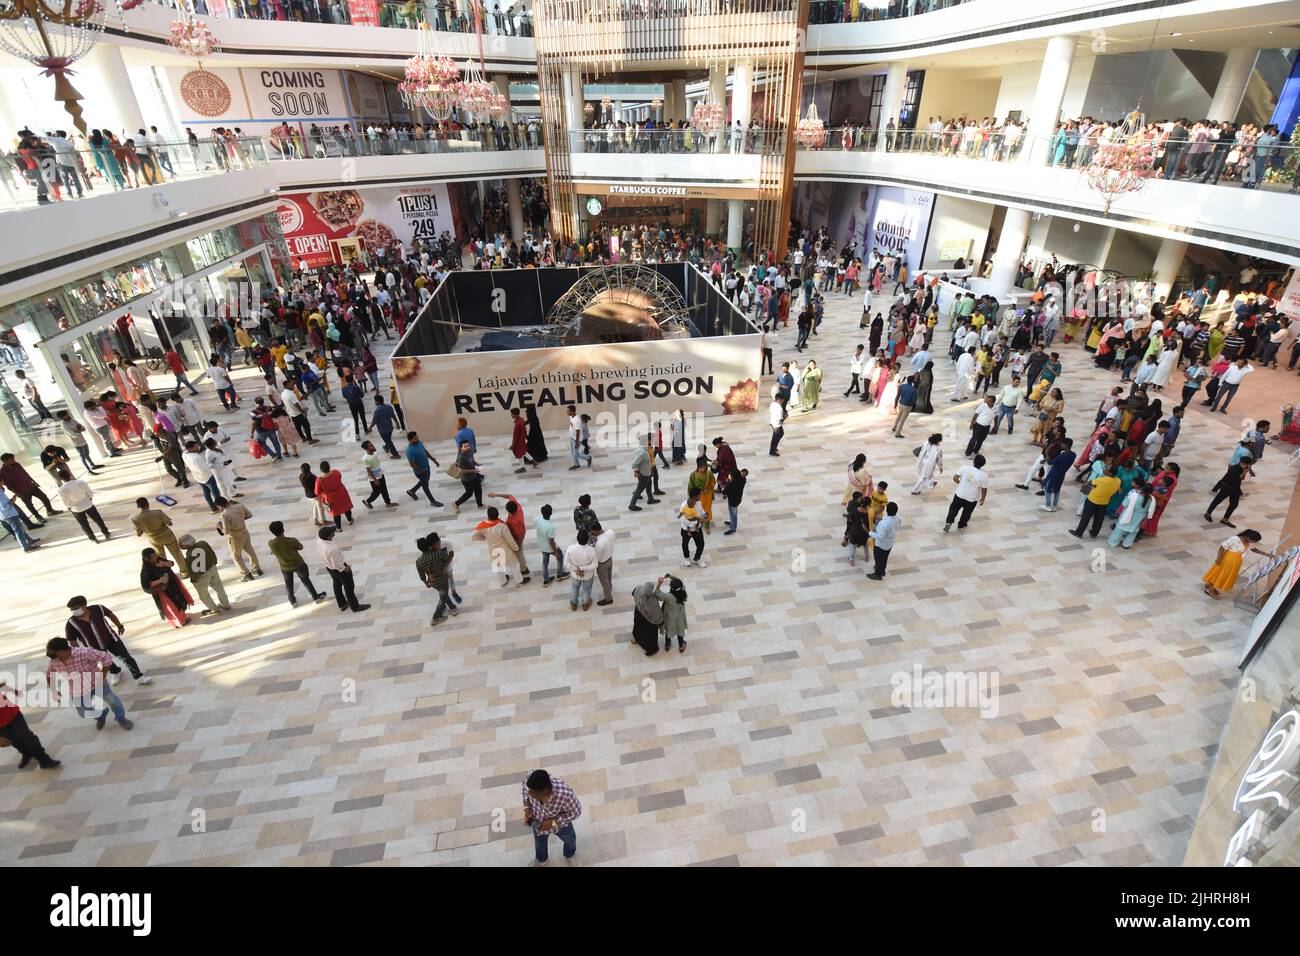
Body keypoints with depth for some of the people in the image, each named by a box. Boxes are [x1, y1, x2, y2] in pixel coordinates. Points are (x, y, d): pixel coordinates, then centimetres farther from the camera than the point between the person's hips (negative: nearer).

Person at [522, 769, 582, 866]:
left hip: (560, 822, -2)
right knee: (539, 842, 33)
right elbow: (525, 787, -11)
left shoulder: (564, 794, -47)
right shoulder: (530, 780, -37)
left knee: (569, 839, 32)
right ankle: (541, 859, 68)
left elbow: (576, 812, -27)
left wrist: (553, 822, -31)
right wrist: (527, 807, -23)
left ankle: (570, 855, 68)